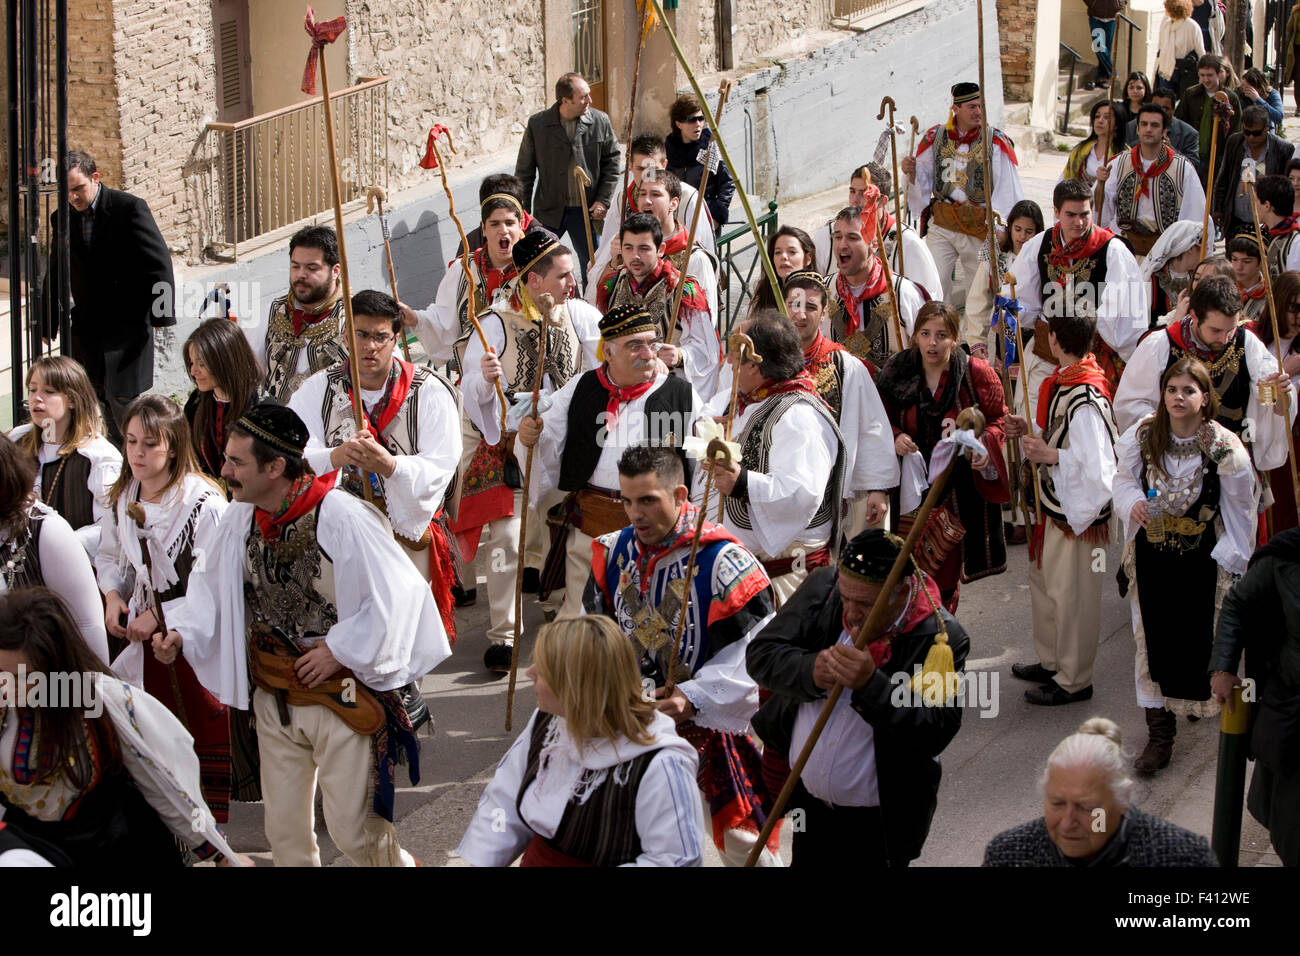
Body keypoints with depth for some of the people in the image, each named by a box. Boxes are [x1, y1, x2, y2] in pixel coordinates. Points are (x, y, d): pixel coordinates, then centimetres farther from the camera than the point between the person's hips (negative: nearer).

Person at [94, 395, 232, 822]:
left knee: (204, 740, 2)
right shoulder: (123, 498, 3)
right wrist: (114, 595, 0)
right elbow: (109, 557, 20)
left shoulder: (204, 503, -19)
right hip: (144, 640, 6)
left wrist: (160, 616, -18)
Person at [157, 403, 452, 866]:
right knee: (284, 830, 11)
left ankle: (398, 862, 28)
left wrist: (339, 650, -18)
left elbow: (399, 591, -20)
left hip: (341, 697, -6)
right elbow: (212, 588, 12)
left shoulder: (340, 516, -22)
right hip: (274, 701, 6)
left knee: (352, 831, -1)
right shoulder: (240, 519, -2)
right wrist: (182, 632, -6)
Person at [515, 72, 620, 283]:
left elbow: (612, 163, 6)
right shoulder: (537, 124, -6)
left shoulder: (600, 121, -3)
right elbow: (524, 172, 2)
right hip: (549, 210, -1)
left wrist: (603, 201, -3)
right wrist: (523, 212, 1)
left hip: (587, 210, 1)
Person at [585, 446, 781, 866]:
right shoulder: (613, 553, -2)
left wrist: (695, 698, -27)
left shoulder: (722, 561, -19)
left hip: (711, 721, -5)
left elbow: (751, 652, -19)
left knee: (742, 840, 1)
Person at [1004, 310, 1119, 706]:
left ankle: (1074, 681, 18)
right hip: (1055, 506, 10)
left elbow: (1100, 466, -31)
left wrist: (1050, 455, -27)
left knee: (1071, 595, 4)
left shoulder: (1086, 399, -28)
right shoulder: (1063, 381, 3)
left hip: (1078, 511, -10)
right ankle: (1051, 662, 41)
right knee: (1043, 581, 23)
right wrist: (1030, 431, 1)